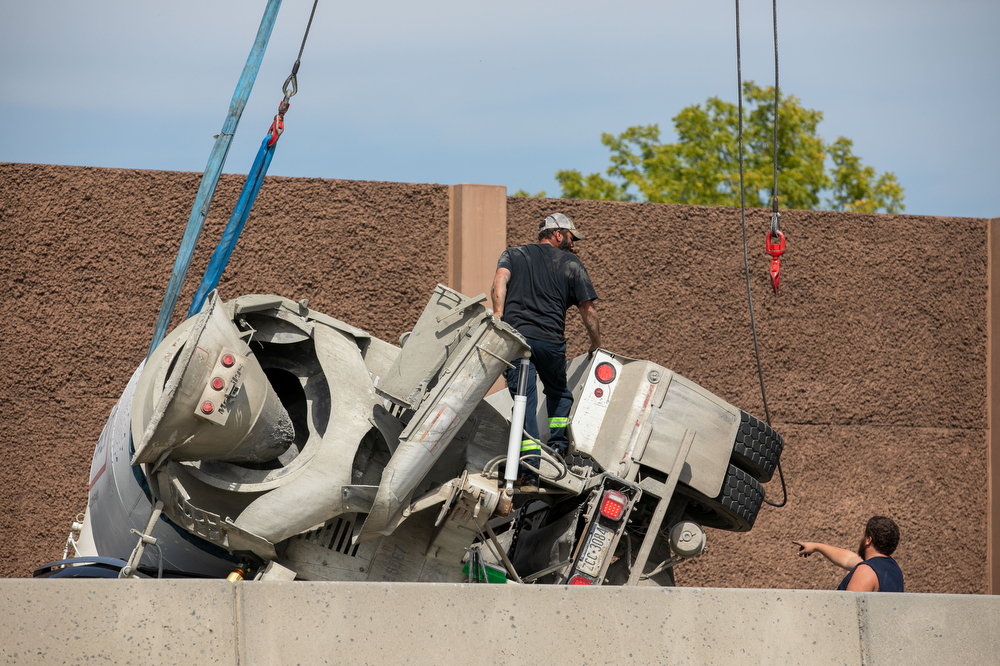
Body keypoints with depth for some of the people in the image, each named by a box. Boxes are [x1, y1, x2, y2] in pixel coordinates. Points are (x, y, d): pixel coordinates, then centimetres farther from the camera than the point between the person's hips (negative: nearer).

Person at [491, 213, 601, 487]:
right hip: (551, 339, -1)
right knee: (558, 392, 26)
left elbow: (501, 277, -3)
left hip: (514, 335, 1)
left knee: (524, 400, -3)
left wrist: (498, 313, -11)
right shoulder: (571, 264, 14)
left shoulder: (513, 255, 20)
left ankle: (531, 469, -14)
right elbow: (588, 310, 11)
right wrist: (596, 344, 23)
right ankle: (559, 443, 10)